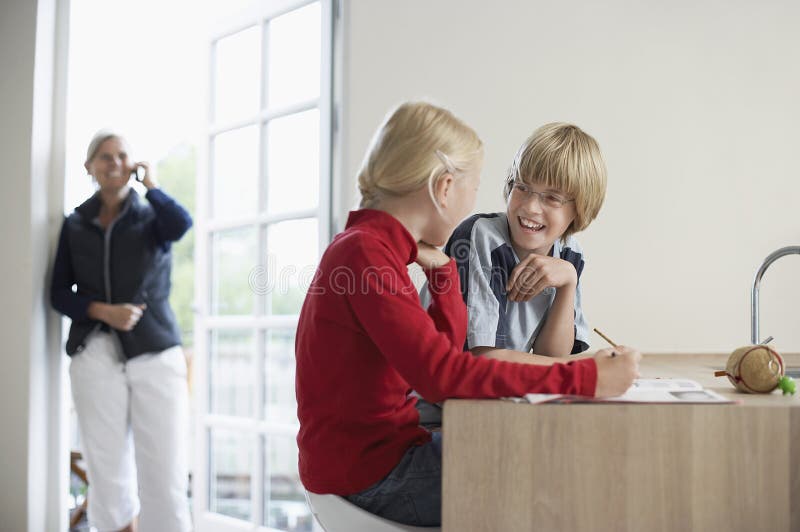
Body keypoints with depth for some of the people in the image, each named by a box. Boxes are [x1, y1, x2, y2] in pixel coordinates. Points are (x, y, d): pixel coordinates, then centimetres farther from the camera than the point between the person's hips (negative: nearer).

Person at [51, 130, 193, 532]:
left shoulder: (152, 217, 11)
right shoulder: (75, 225, 13)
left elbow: (181, 225, -14)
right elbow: (59, 293, 8)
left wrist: (149, 184, 0)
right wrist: (102, 311, -9)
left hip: (157, 353, -1)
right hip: (96, 354, 1)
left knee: (165, 473, -7)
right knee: (108, 473, 1)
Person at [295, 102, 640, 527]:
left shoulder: (372, 245, 11)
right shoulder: (365, 252, -21)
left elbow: (446, 345, 12)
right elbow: (441, 373, -31)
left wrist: (441, 265, 0)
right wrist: (585, 379, -29)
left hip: (380, 449, 10)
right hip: (368, 472, -10)